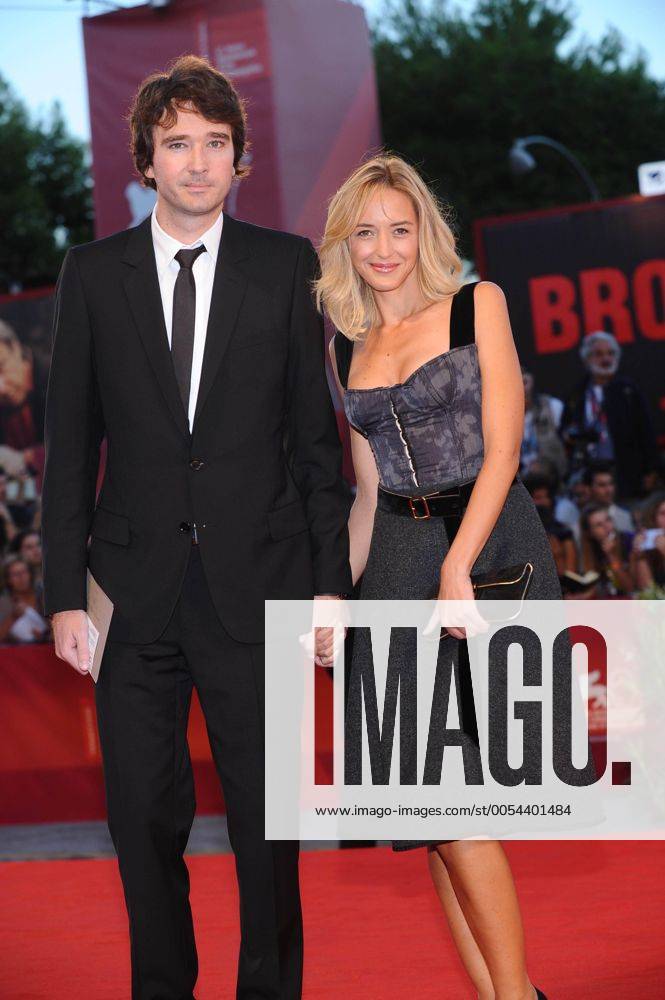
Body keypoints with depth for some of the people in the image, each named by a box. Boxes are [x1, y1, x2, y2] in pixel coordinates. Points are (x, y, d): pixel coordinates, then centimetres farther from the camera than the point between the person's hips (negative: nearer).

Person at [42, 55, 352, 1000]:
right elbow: (69, 446, 6)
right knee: (145, 820, 7)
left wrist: (330, 579, 0)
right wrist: (65, 593, 0)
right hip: (136, 589, 1)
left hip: (256, 584, -1)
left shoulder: (287, 266, 3)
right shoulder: (93, 274, 6)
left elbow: (317, 432, 4)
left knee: (267, 819, 5)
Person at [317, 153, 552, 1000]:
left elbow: (502, 450, -8)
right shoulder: (345, 346, 13)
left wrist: (458, 565, -17)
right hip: (397, 561, 5)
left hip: (489, 545, -5)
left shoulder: (476, 306, -1)